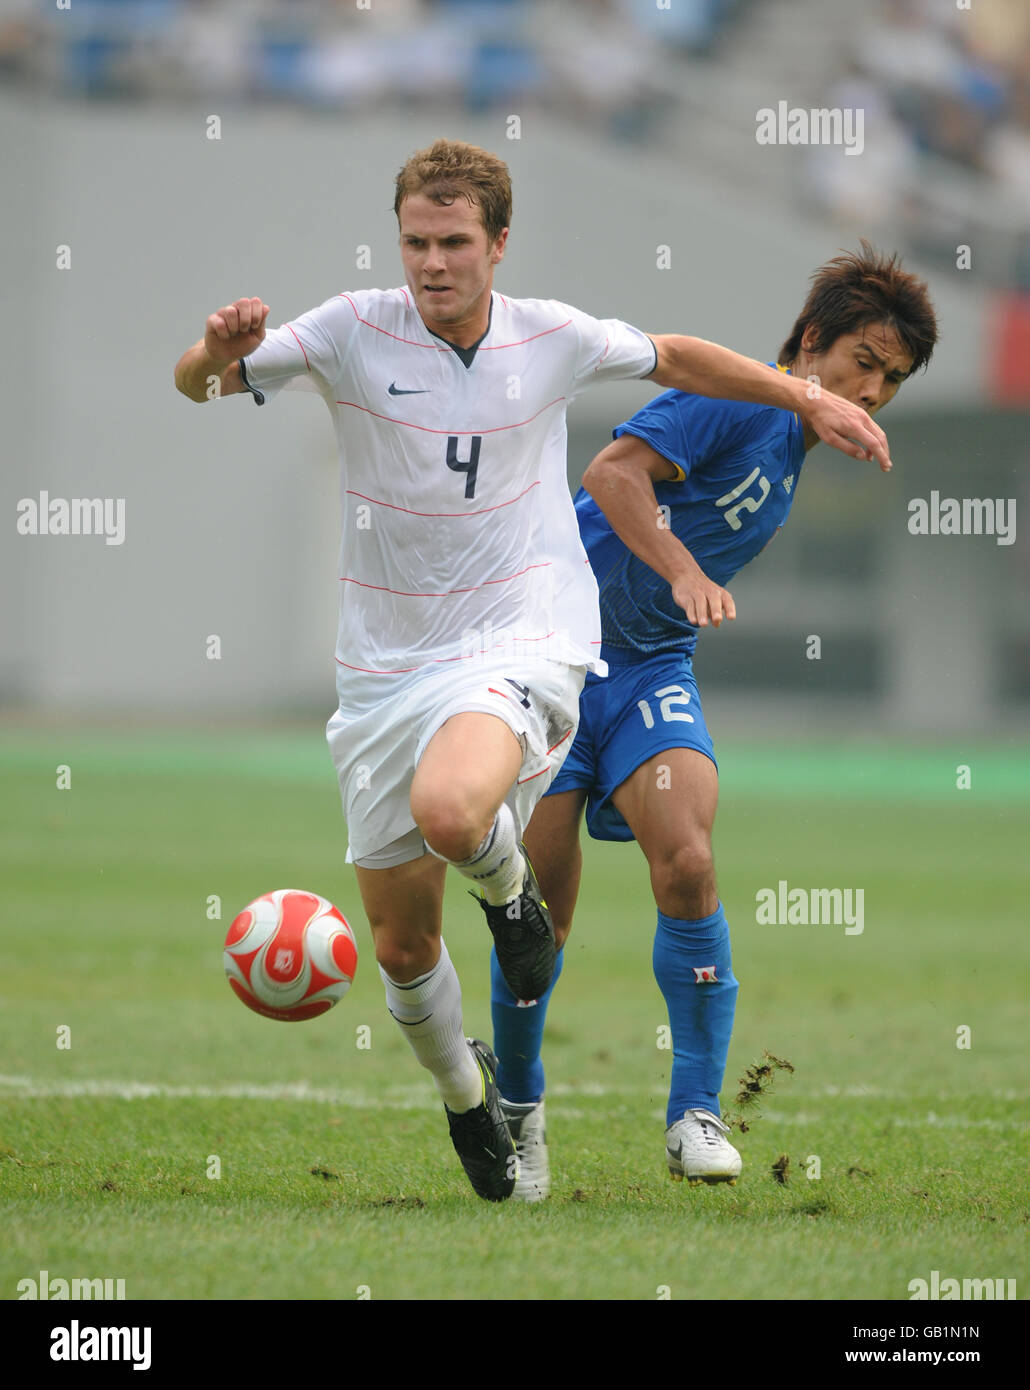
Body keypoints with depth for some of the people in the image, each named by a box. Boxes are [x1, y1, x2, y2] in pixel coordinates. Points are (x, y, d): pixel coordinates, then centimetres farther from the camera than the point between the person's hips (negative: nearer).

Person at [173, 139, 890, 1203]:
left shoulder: (554, 338, -2)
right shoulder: (355, 332, -6)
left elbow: (671, 359, 18)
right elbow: (198, 384, -9)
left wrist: (806, 399, 20)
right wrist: (217, 352, -32)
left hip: (518, 644, -2)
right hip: (385, 665, 2)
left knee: (450, 810, -36)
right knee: (400, 945, 6)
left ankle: (507, 883, 0)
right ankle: (463, 1092, 36)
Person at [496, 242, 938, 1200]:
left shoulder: (793, 456, 14)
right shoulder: (739, 397, -12)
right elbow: (615, 472, -26)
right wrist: (683, 573, -36)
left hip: (652, 667, 6)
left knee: (687, 866, -18)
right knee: (542, 907, -3)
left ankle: (695, 1114, -12)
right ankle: (517, 1108, 19)